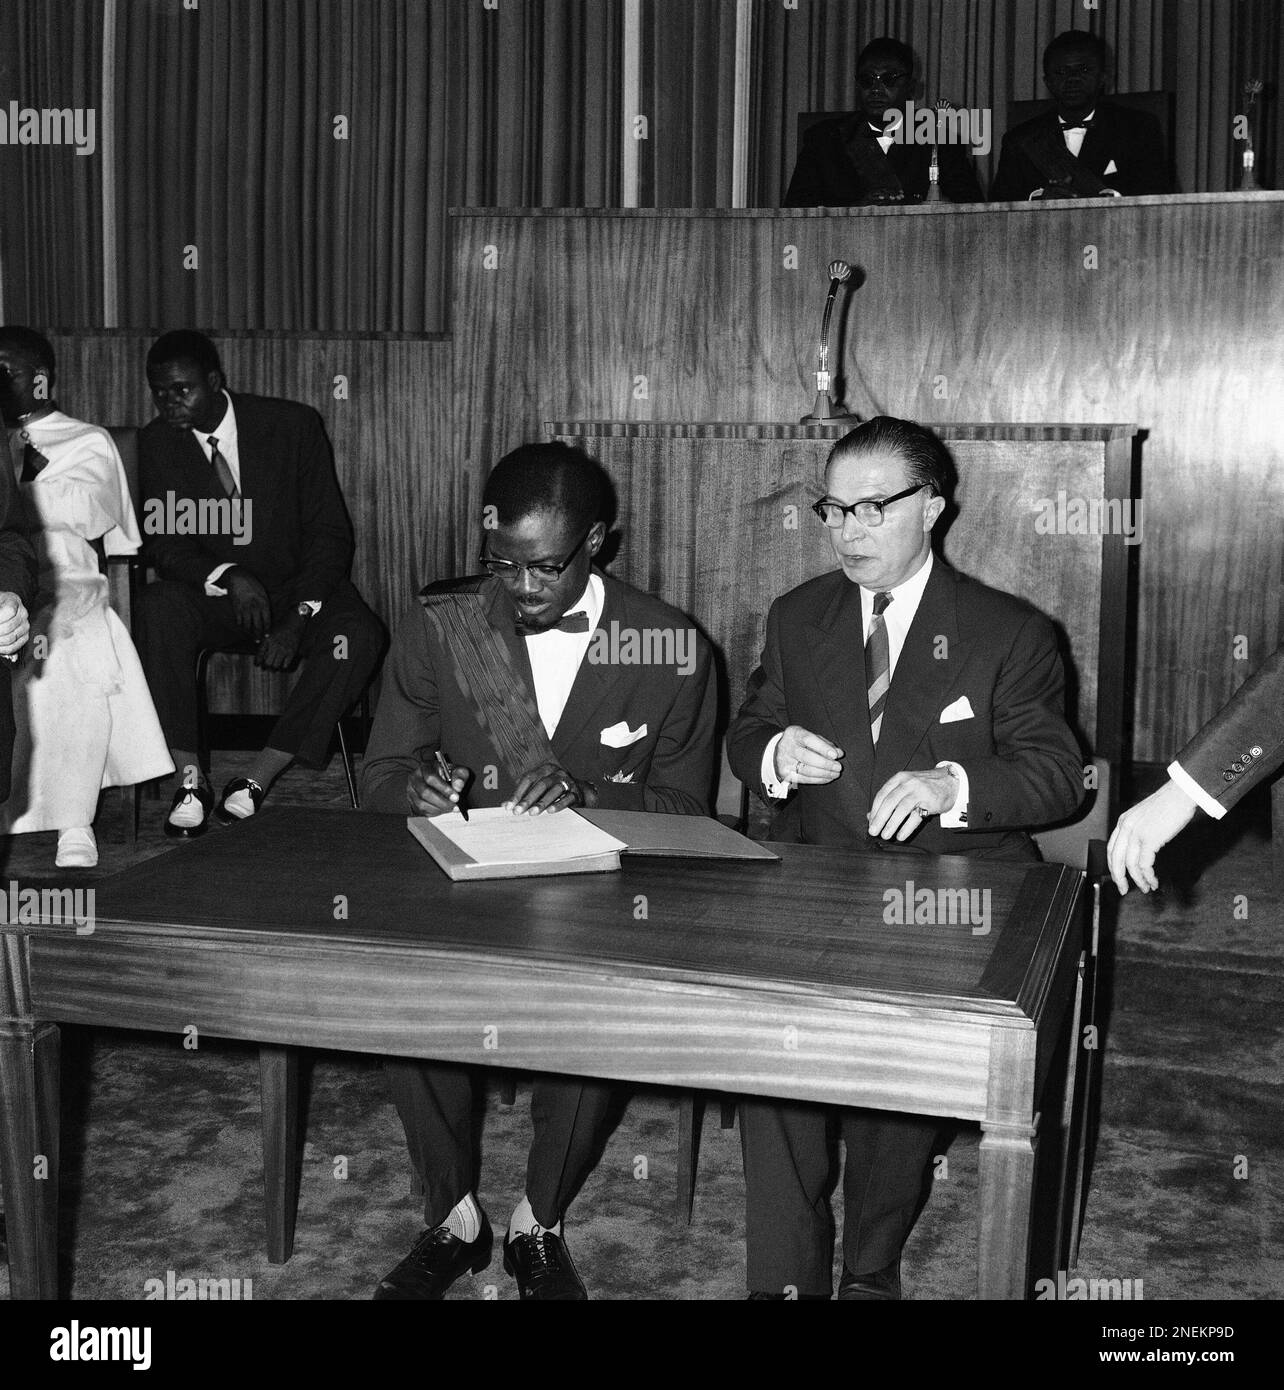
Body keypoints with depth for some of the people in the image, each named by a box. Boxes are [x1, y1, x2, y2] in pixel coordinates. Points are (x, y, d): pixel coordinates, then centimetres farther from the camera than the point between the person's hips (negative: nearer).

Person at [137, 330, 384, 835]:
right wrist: (228, 577, -25)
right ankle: (191, 777, -25)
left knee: (359, 636, -32)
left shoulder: (294, 425, -7)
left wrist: (297, 619, -22)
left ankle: (258, 777, -24)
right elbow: (162, 543, -4)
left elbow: (329, 532, -8)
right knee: (158, 606, -32)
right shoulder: (157, 442, -1)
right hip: (215, 599, 1)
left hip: (299, 594, -1)